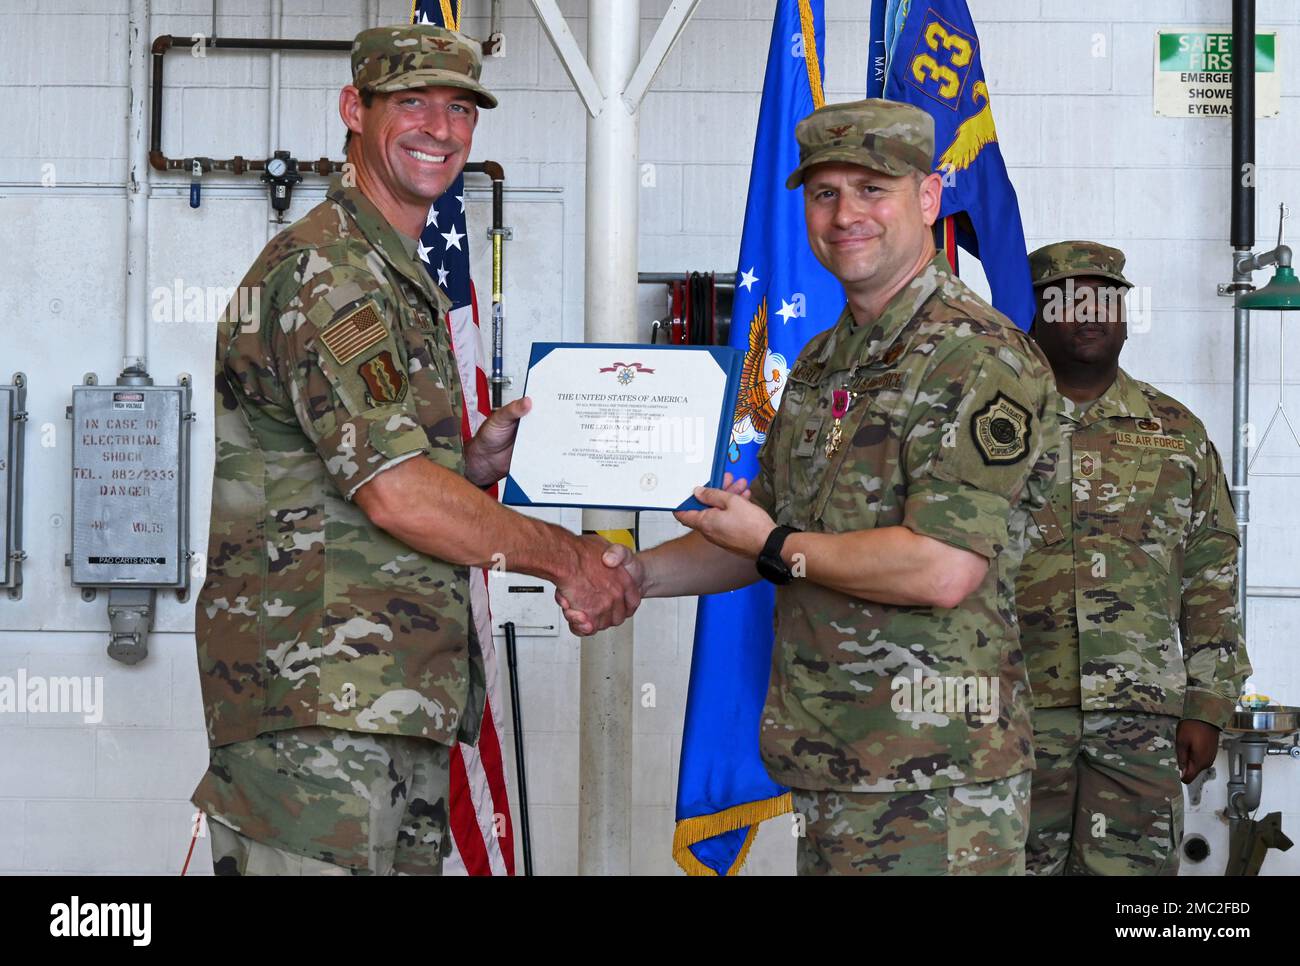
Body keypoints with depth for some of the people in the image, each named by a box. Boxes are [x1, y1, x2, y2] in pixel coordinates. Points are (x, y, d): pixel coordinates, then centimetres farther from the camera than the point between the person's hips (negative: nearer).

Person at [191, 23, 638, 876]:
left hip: (404, 701, 10)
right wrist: (567, 557, -9)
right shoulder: (325, 270, -11)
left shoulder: (403, 283, 22)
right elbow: (394, 494, -19)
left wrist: (477, 460, 7)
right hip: (319, 706, -10)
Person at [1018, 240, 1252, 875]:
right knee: (1021, 862, 3)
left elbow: (1210, 579, 11)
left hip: (1143, 715, 1)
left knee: (1133, 865, -1)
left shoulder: (1177, 433, 13)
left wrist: (1207, 707, 5)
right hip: (1016, 710, -1)